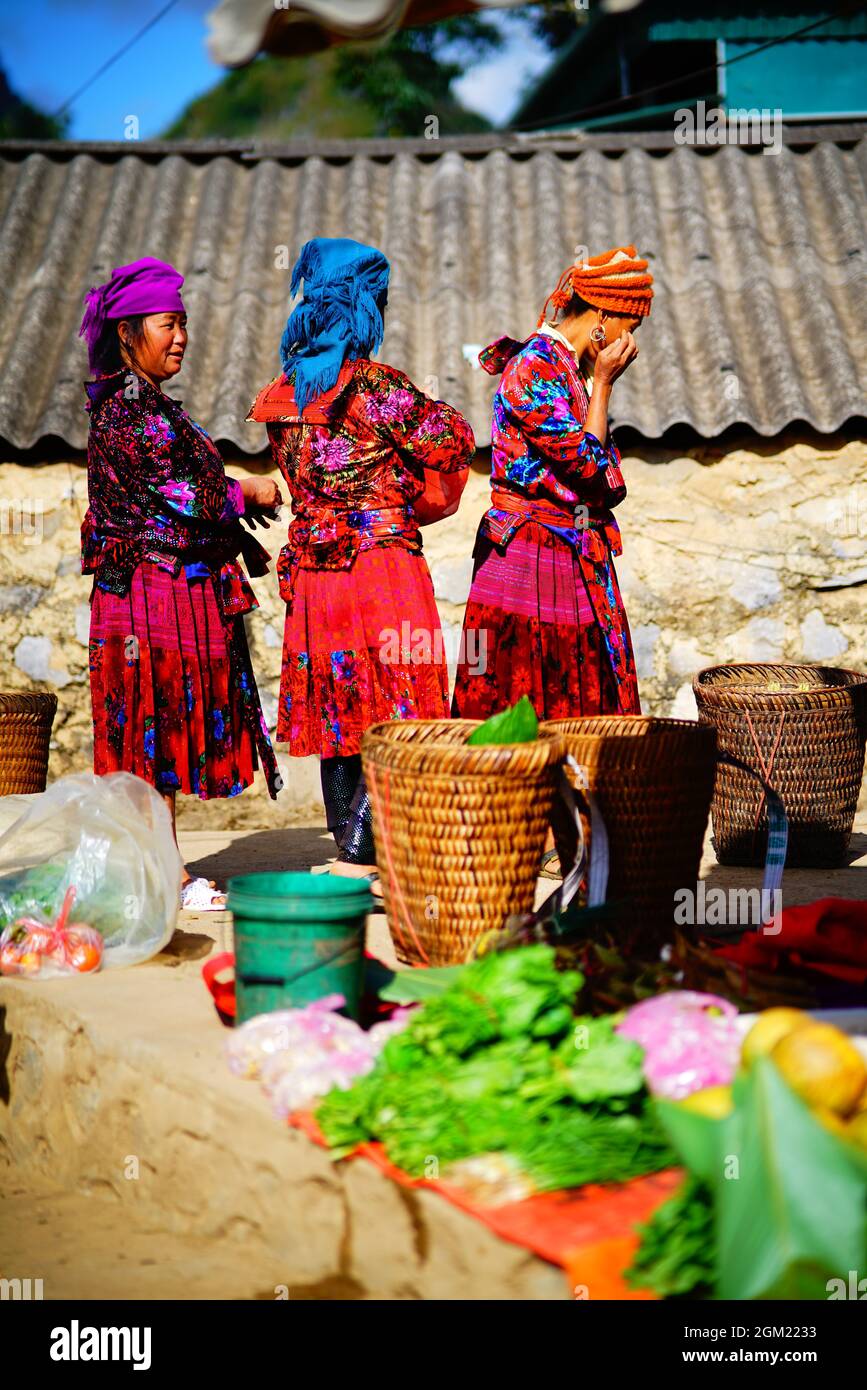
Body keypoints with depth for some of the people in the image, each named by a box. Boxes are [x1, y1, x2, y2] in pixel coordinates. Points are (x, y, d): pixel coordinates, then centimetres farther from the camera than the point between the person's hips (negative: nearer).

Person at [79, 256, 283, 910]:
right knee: (159, 731, -4)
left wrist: (241, 540, 10)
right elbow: (177, 499, -19)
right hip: (156, 590, -10)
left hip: (185, 591, 10)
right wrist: (247, 493, -5)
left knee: (163, 733, 12)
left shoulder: (151, 405, 17)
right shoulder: (129, 410, -14)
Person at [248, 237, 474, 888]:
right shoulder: (376, 385, -10)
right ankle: (356, 863, -7)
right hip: (383, 560, -7)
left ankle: (351, 857, 20)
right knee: (392, 721, -3)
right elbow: (451, 444, -8)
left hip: (313, 572, 7)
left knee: (339, 716, 13)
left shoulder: (284, 393, 11)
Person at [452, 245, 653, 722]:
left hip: (573, 555, 9)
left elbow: (604, 484, 14)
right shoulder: (534, 369, -13)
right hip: (532, 556, -9)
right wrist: (601, 384, -7)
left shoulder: (567, 369, 15)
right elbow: (586, 464, -16)